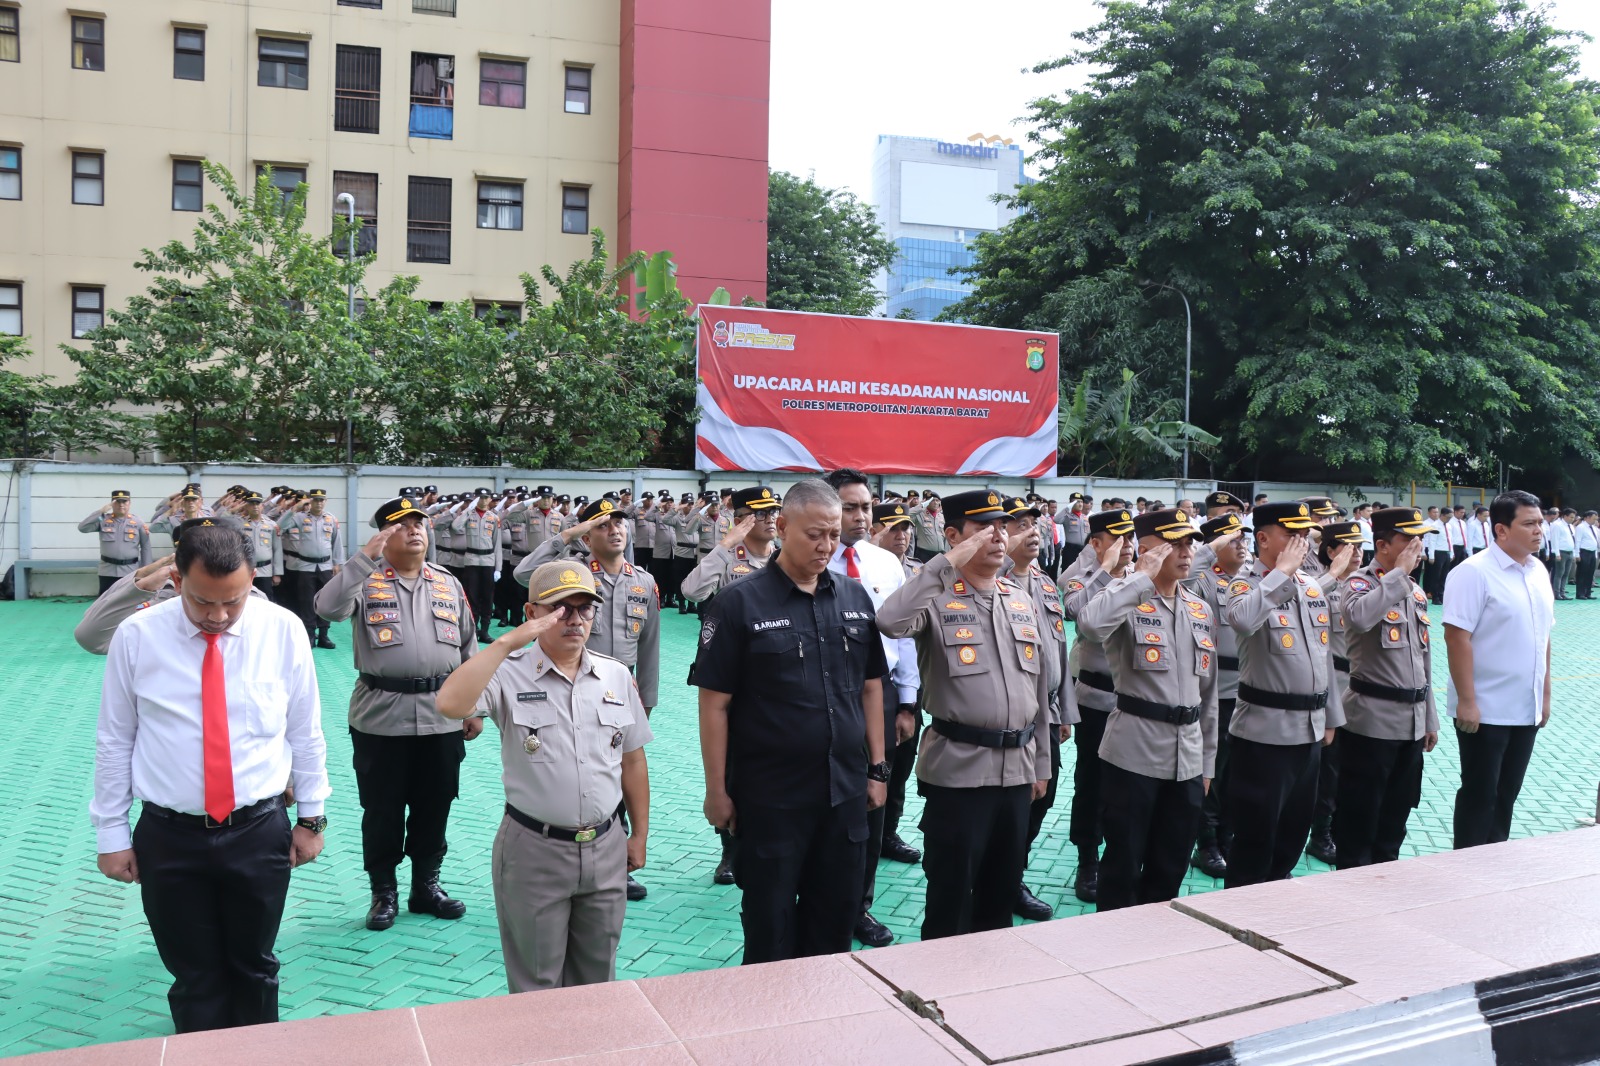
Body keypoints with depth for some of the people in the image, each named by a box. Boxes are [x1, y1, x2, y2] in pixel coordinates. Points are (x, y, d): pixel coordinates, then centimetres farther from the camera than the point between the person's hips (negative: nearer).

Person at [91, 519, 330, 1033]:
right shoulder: (136, 635, -8)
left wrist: (311, 816, 5)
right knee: (194, 979, 12)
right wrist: (111, 833, 4)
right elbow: (115, 741, 1)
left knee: (254, 969, 16)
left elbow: (305, 732, 1)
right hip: (169, 838, 0)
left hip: (258, 833, 0)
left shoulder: (284, 630, -8)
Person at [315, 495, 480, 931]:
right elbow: (328, 607, -24)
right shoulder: (365, 580, -2)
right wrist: (365, 557, -27)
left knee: (434, 806, 13)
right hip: (381, 718, -3)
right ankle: (384, 892, 25)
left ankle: (426, 885, 29)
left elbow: (468, 649, 14)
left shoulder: (448, 584, 10)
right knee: (382, 809, 8)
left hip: (442, 717, 3)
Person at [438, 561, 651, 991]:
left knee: (597, 979, 19)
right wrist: (509, 641, -27)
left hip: (605, 849, 4)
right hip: (534, 851, -3)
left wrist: (639, 835, 12)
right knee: (537, 987, 12)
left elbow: (632, 761, 10)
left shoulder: (616, 676, 3)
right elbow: (450, 703, -30)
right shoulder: (510, 673, -10)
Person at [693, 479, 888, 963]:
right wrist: (717, 791, -9)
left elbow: (871, 685, 12)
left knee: (837, 915, 16)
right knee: (771, 927, 10)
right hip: (770, 796, -4)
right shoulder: (739, 602, -9)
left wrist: (877, 768, 10)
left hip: (846, 791, 4)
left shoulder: (855, 597, 5)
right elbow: (715, 703, -9)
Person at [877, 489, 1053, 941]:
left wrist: (1040, 764, 16)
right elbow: (891, 622, -33)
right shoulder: (938, 598, -9)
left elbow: (1038, 687, 15)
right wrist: (948, 563, -24)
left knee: (1003, 890, 19)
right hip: (959, 769, -6)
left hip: (1016, 768, 6)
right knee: (950, 892, 5)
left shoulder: (1021, 601, 10)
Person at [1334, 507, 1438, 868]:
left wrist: (1429, 718, 19)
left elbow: (1424, 658, 19)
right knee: (1358, 822, 3)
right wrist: (1398, 573, -24)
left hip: (1412, 722, 7)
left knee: (1394, 821, 16)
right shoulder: (1361, 581, -10)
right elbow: (1359, 616, -35)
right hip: (1371, 722, -7)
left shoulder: (1415, 591, 13)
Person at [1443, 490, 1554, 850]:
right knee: (1479, 795, 3)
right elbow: (1457, 637, -19)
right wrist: (1466, 700, -21)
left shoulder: (1538, 572, 9)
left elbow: (1542, 636, 16)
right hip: (1484, 710, -7)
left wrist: (1545, 694, 15)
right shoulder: (1475, 573, -14)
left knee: (1506, 794, 15)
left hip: (1526, 710, 7)